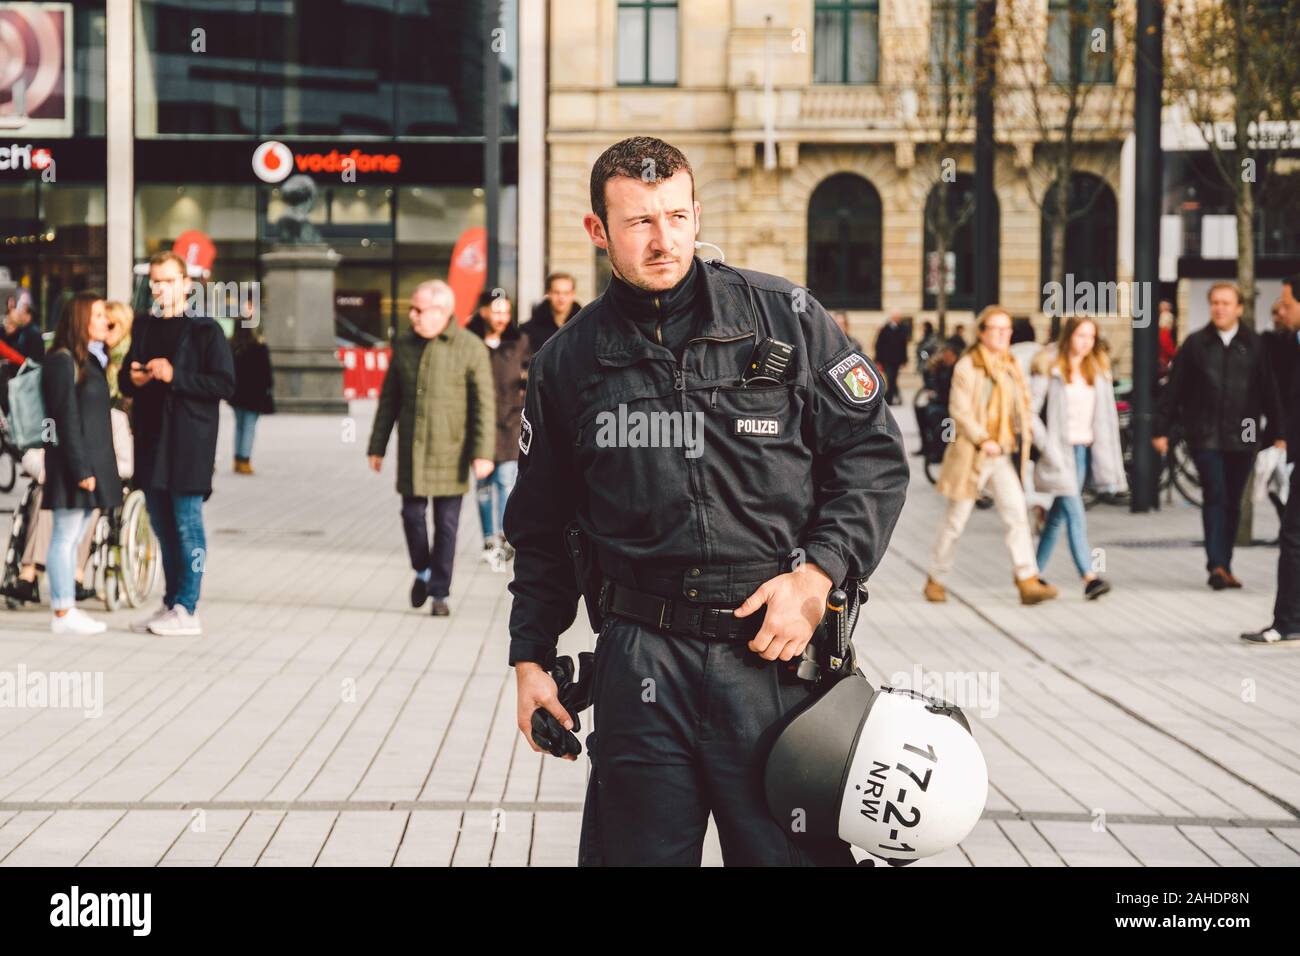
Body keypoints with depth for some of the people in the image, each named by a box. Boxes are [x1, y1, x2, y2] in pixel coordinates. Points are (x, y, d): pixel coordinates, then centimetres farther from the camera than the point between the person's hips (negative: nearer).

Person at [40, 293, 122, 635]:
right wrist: (81, 469, -20)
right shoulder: (62, 362, -12)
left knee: (73, 538, 11)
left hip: (91, 464, 9)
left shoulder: (90, 361, 17)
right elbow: (67, 421, -17)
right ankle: (63, 613, -3)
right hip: (72, 464, -9)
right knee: (65, 537, -5)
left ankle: (68, 608, 15)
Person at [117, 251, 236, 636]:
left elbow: (225, 384, -12)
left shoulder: (205, 330, -5)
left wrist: (175, 376, -19)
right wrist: (133, 379, -3)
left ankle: (187, 610, -1)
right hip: (151, 440, 6)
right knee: (162, 527, 11)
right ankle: (171, 603, 20)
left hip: (189, 442, -6)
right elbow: (126, 381, 21)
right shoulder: (143, 327, 14)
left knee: (187, 524, -4)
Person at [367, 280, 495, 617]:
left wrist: (483, 453, -14)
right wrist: (377, 447, 11)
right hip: (411, 450, 3)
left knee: (446, 524, 2)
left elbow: (484, 404, -8)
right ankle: (422, 571, 28)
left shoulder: (470, 348, -6)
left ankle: (439, 592, 10)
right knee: (413, 514, 3)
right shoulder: (404, 345, 6)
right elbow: (389, 399, 12)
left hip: (450, 451, -3)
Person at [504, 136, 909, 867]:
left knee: (791, 851, 2)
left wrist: (818, 574, -8)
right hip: (639, 665, 2)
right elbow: (541, 530, 19)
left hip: (774, 652, -2)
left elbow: (875, 454, 3)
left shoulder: (785, 318, 3)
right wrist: (531, 657, 15)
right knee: (637, 851, 7)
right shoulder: (568, 361, 10)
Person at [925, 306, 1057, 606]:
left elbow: (1023, 404, 22)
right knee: (956, 521, 5)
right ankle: (935, 579, 22)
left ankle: (1028, 582, -18)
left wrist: (1025, 435, 6)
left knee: (1017, 513, -12)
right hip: (970, 455, -5)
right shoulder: (967, 366, -8)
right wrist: (983, 440, -21)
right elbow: (958, 409, -14)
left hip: (1004, 457, 5)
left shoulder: (1012, 367, 12)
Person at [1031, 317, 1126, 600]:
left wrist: (1110, 458, 7)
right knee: (1075, 514, -13)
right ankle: (1089, 577, -19)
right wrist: (1045, 443, -13)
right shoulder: (1049, 368, -5)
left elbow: (1106, 415, 12)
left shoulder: (1098, 369, 11)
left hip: (1085, 448, 5)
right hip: (1059, 450, -5)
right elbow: (1030, 411, -6)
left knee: (1059, 514, 11)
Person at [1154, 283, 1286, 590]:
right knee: (1214, 496, -12)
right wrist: (1161, 429, 1)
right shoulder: (1196, 343, 2)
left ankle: (1224, 567, 19)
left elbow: (1269, 392, 6)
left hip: (1242, 437, 2)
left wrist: (1278, 434, 3)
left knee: (1232, 502, 9)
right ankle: (1216, 565, -14)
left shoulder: (1253, 345, 4)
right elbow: (1173, 389, 4)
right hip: (1205, 435, -2)